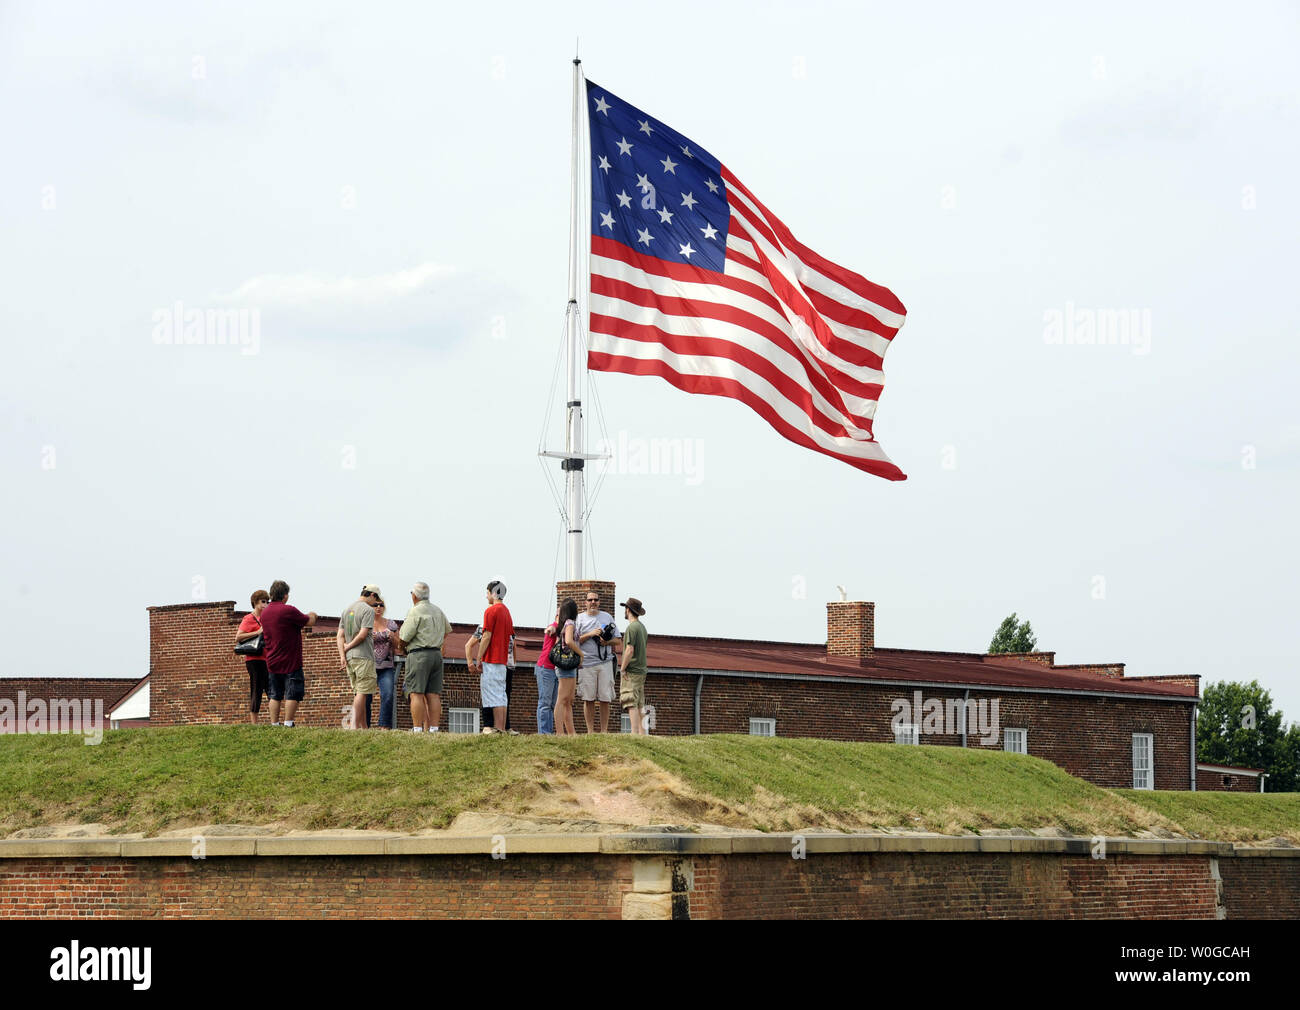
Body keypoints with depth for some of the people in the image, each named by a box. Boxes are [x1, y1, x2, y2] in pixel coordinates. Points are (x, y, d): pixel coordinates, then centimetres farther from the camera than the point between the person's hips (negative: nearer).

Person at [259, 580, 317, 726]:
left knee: (275, 695, 11)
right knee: (293, 695, -2)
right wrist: (311, 615, 16)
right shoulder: (288, 611, -16)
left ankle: (274, 724, 8)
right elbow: (310, 622, -9)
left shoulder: (265, 613, 7)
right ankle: (288, 724, -7)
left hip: (272, 663, 7)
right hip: (290, 662, -7)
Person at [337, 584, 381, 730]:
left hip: (349, 657, 7)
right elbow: (363, 635, -15)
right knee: (361, 693, -6)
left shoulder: (347, 610, 16)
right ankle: (355, 726, -9)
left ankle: (364, 727, 10)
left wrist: (342, 656, 3)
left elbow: (340, 636, 10)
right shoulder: (368, 610, -7)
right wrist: (348, 646, -2)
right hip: (364, 657, -7)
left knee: (357, 693, 10)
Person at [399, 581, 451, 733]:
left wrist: (401, 648, 11)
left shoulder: (415, 612, -8)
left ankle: (417, 729, -14)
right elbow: (447, 630, 32)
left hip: (419, 654, -7)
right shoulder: (438, 611, 15)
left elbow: (403, 639, -9)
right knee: (433, 695, 4)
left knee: (416, 694, -8)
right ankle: (433, 728, 0)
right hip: (437, 654, 7)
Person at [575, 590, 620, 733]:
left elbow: (617, 640, 16)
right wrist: (590, 634, -10)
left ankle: (604, 730, 1)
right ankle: (590, 730, 1)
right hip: (586, 661, -1)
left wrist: (607, 642, -5)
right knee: (588, 699, -3)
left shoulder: (607, 617, 15)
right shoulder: (579, 618, 9)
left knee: (605, 699, -3)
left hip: (605, 662, 1)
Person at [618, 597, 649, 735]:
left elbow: (629, 651, -20)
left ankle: (635, 733, -17)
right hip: (641, 671, 9)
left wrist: (623, 669, -11)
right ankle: (641, 732, 8)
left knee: (631, 704, -11)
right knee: (639, 705, 10)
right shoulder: (642, 627, 15)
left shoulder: (631, 628, -13)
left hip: (631, 672, -9)